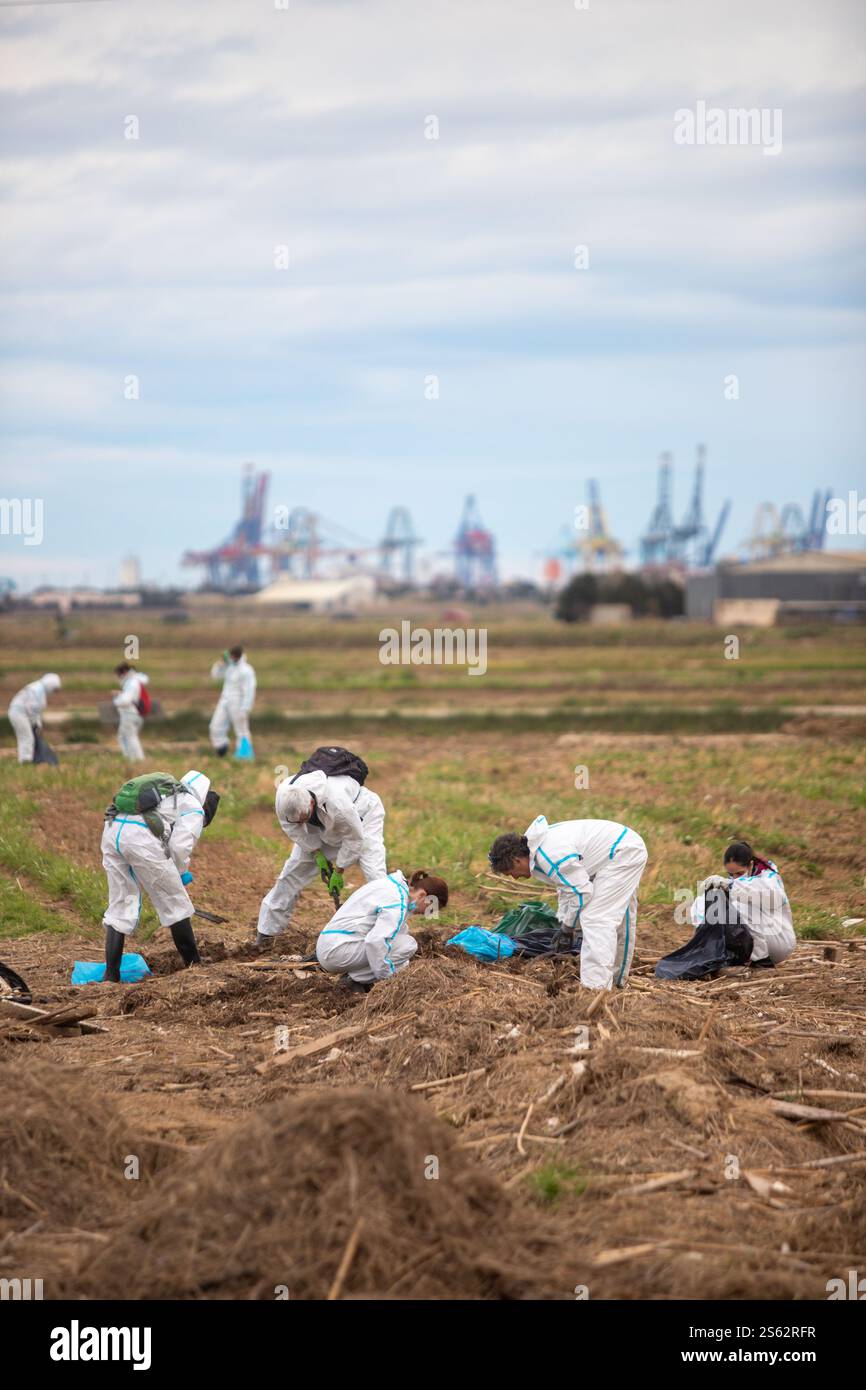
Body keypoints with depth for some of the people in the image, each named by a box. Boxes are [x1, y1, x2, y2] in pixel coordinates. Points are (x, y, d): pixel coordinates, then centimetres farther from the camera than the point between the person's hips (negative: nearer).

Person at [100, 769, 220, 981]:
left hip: (111, 829, 7)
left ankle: (111, 974, 7)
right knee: (175, 902, 11)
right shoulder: (194, 809, 14)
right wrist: (181, 874, 18)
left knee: (120, 906, 13)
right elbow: (180, 847, 0)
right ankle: (194, 964, 21)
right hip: (140, 836, -7)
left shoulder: (169, 793, 36)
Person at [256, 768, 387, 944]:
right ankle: (266, 929, 12)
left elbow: (354, 838, -29)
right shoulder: (283, 799, -33)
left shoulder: (337, 803, -46)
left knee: (375, 874, -20)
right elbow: (294, 829, -12)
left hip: (361, 816, -5)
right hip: (322, 826, 5)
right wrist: (317, 853, -15)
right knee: (294, 869, 1)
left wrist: (339, 872, -19)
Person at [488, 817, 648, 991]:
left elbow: (581, 891, -23)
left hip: (622, 854, -11)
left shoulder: (550, 856, -27)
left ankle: (596, 987, -21)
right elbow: (566, 884, 16)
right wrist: (563, 921, 10)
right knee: (618, 920, 22)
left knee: (595, 919, -16)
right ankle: (616, 981, 36)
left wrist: (568, 925, -9)